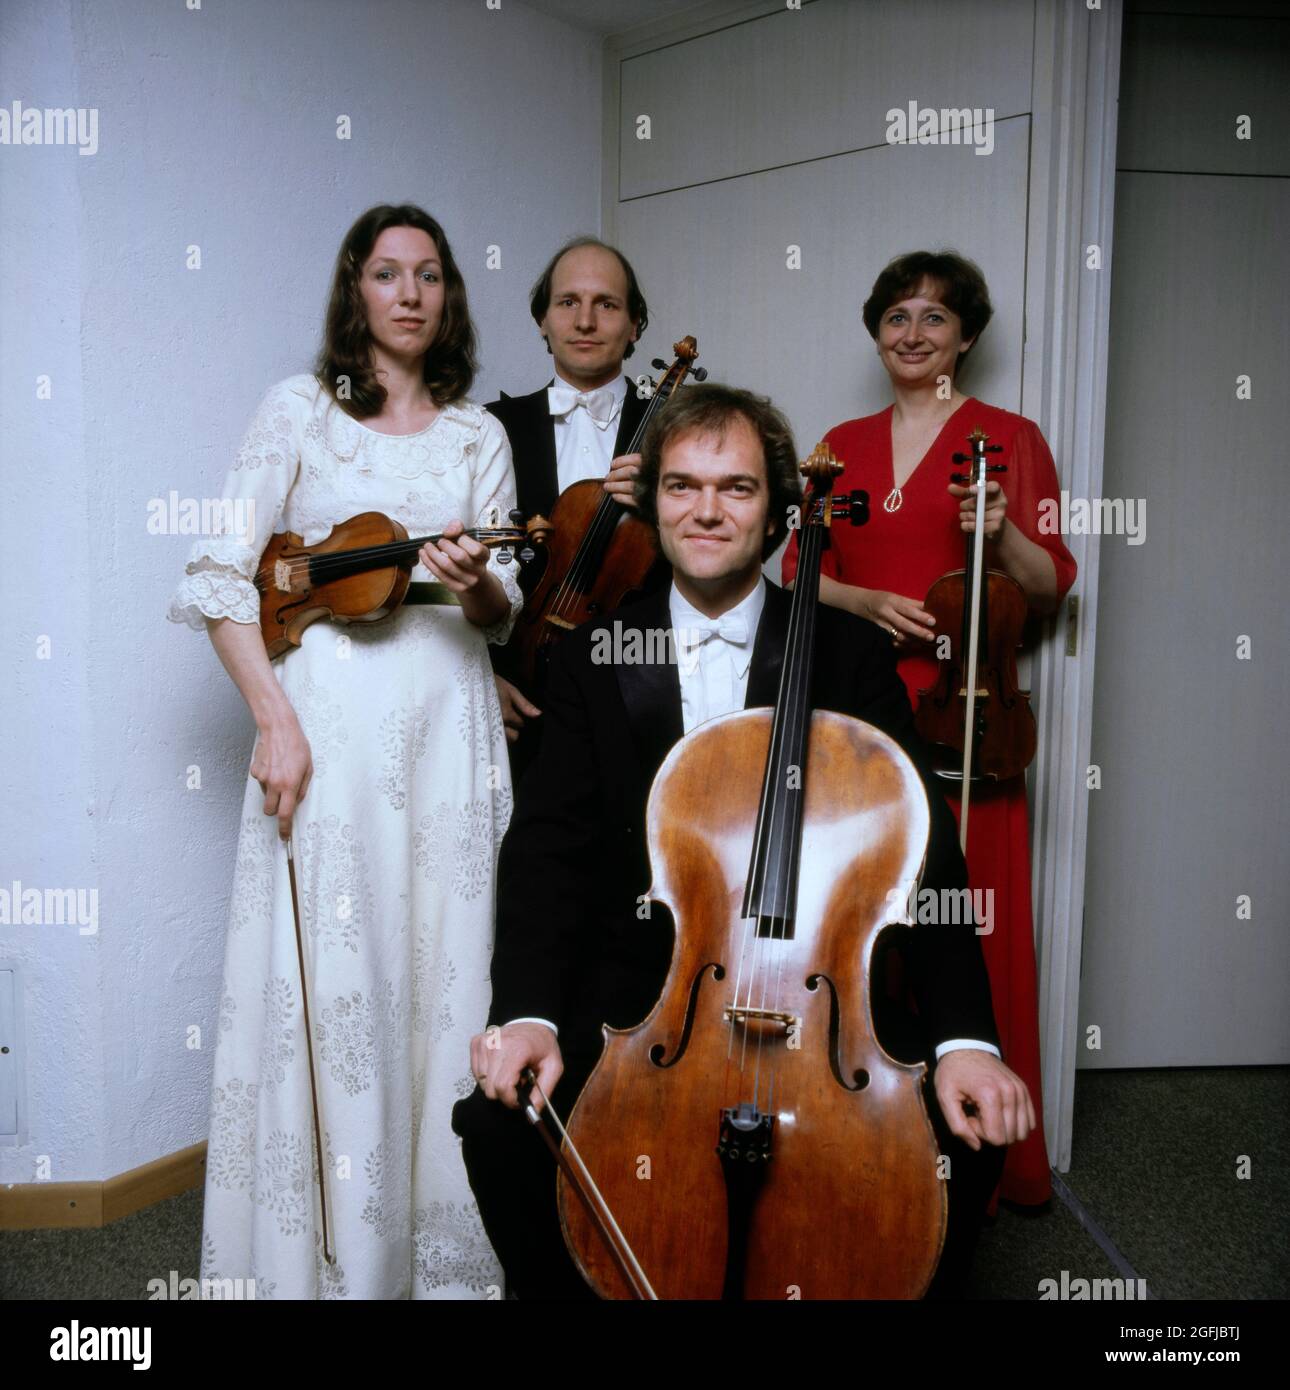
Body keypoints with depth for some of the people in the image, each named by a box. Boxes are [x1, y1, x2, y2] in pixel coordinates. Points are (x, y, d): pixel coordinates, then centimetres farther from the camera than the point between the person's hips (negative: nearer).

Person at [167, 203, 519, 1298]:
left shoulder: (479, 435, 13)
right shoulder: (298, 409, 6)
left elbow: (504, 614, 9)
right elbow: (223, 576, 0)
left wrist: (474, 581, -14)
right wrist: (276, 720, -10)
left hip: (448, 725, 3)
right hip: (324, 718, -2)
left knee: (443, 975, 5)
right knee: (323, 983, -2)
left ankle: (437, 1249, 21)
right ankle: (322, 1253, 15)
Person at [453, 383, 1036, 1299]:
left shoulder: (850, 655, 1)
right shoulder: (596, 659, 4)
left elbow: (921, 847, -5)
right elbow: (547, 846, -3)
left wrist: (963, 1035, -19)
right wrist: (528, 1011, -20)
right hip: (637, 991, 1)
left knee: (962, 1132, -20)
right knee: (500, 1121, -21)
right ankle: (567, 1293, 7)